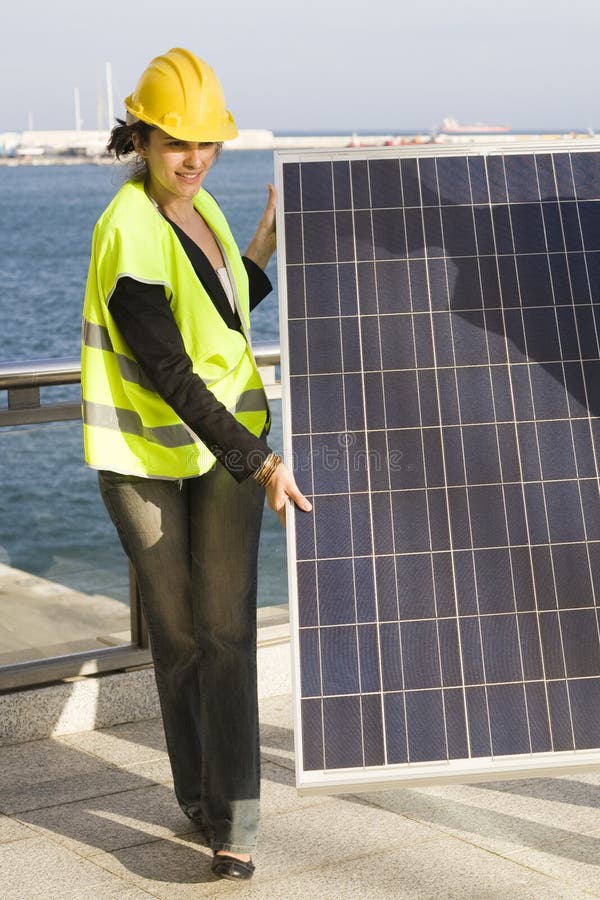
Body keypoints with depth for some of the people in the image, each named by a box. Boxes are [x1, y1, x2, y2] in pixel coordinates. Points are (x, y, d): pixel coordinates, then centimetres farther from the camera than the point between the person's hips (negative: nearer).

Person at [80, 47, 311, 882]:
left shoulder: (198, 206, 2)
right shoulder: (130, 236, -21)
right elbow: (167, 371, -25)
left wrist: (264, 248, 5)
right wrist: (259, 463, -27)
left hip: (228, 436, 5)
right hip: (147, 452, -5)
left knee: (227, 629, -3)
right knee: (177, 632, 8)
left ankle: (232, 823, 2)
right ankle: (198, 791, 29)